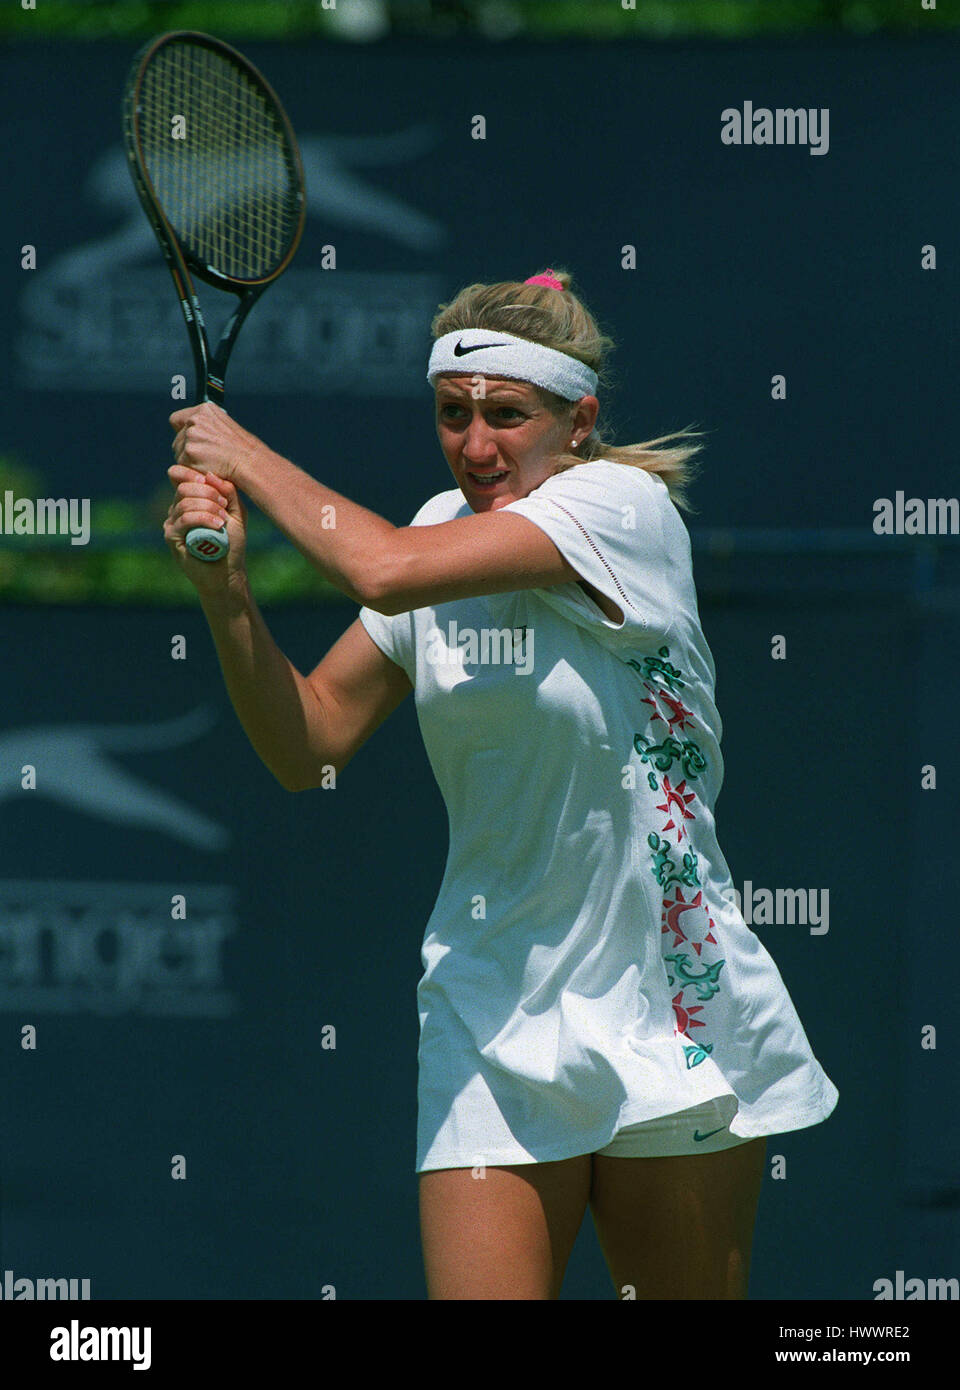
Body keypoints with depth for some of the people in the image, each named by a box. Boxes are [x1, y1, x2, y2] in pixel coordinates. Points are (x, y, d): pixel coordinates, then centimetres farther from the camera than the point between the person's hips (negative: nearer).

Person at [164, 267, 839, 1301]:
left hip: (670, 1012, -4)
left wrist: (248, 456, -11)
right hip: (490, 1019, 4)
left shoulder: (623, 505, -13)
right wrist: (226, 594, -7)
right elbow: (310, 743, 8)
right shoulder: (447, 538, 7)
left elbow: (382, 569, -25)